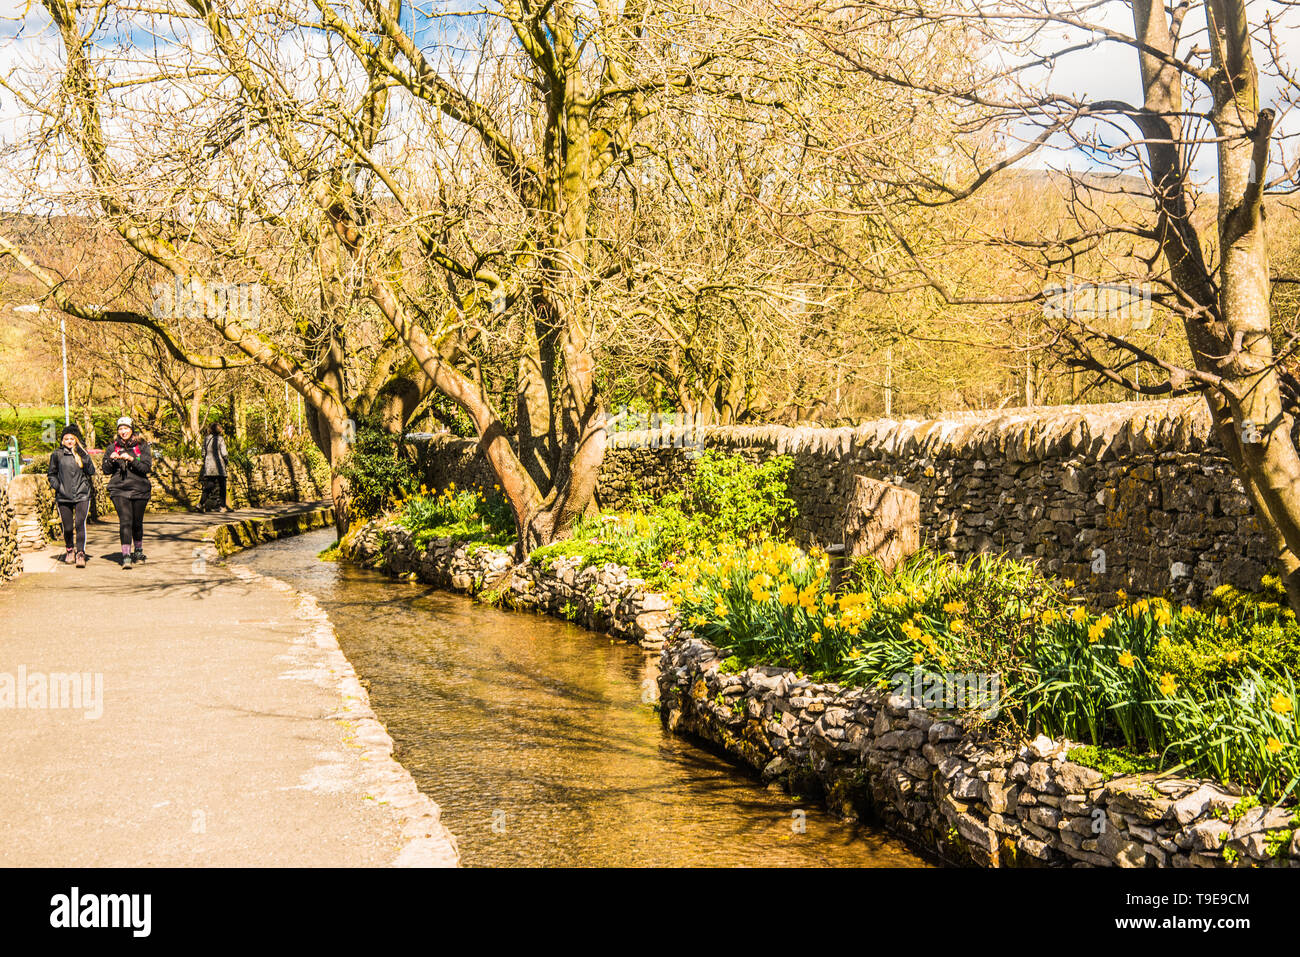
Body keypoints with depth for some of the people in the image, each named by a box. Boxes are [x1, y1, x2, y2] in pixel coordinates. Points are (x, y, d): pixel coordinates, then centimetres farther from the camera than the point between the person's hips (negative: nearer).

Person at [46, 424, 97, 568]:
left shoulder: (82, 454, 10)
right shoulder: (57, 455, 8)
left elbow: (91, 471, 0)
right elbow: (51, 473, 16)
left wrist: (83, 457, -11)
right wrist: (56, 485, 0)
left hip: (82, 495, -1)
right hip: (63, 496, 1)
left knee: (80, 523, -14)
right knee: (67, 527, 3)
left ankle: (80, 553, -12)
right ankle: (70, 550, 27)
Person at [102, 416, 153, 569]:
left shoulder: (142, 446, 4)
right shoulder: (112, 447, 10)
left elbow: (147, 467, -6)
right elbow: (106, 471, 10)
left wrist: (131, 459, -19)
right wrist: (111, 460, -9)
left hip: (139, 489, 0)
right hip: (119, 489, 0)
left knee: (137, 522, 9)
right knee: (125, 522, -13)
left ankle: (138, 551, 31)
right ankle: (126, 556, -17)